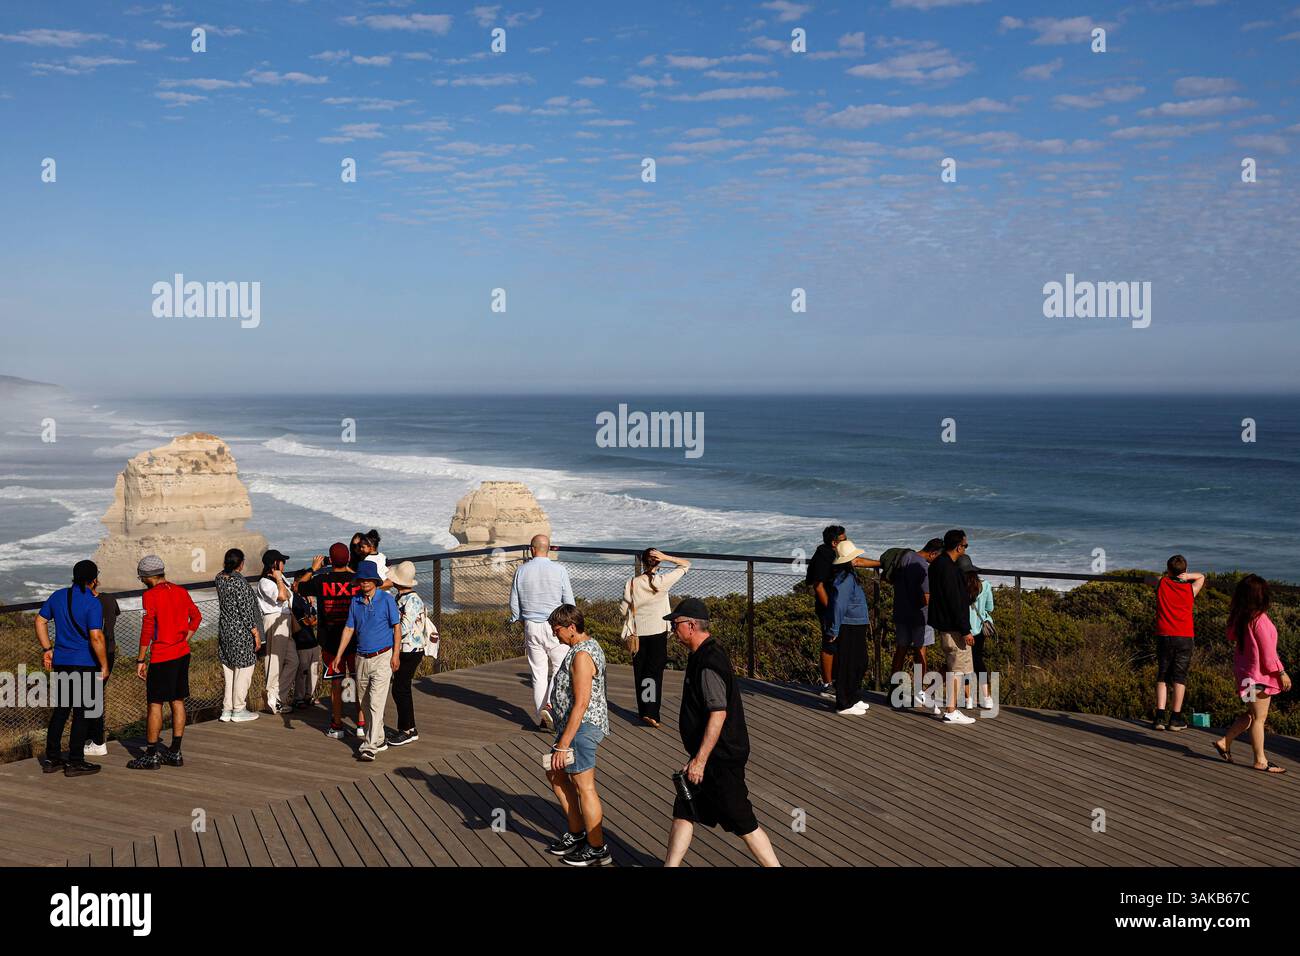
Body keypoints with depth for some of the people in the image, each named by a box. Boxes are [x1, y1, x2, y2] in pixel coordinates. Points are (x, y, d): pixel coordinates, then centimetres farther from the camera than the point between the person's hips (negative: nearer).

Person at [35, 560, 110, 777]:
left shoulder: (58, 596, 7)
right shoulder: (93, 603, -15)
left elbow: (40, 621, 14)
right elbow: (96, 637, -20)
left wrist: (47, 649, 21)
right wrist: (104, 665, -11)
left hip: (60, 662, 7)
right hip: (85, 664, -7)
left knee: (60, 710, 16)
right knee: (82, 713, 2)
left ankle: (52, 759, 20)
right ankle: (75, 763, 4)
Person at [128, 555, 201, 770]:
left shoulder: (150, 596, -12)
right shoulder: (181, 592, 8)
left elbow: (147, 630, -15)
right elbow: (196, 617, 16)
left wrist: (141, 660, -9)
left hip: (161, 657, -7)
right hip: (182, 654, 7)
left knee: (155, 704, 0)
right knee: (178, 702, 11)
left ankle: (151, 755, 5)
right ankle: (175, 752, 16)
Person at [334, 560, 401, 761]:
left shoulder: (386, 599, -6)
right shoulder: (355, 601, 8)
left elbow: (397, 627, -5)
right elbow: (348, 629, 11)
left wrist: (395, 655, -11)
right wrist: (338, 655, 5)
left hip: (382, 657, -6)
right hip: (361, 659, 6)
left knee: (376, 703, -11)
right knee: (364, 703, 12)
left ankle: (370, 747, -13)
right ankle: (378, 740, 25)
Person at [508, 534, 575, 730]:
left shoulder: (521, 570, 2)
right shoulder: (559, 570, -5)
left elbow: (514, 603, 6)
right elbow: (569, 601, -4)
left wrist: (517, 619, 23)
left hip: (531, 627, 3)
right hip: (555, 625, -3)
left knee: (538, 673, 8)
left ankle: (541, 718, 10)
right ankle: (550, 705, -13)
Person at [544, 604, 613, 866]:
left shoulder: (582, 656, -21)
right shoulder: (589, 645, 11)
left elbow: (581, 704, -25)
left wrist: (563, 744, -24)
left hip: (582, 727, -11)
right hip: (578, 725, 11)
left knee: (584, 787, -2)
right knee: (555, 775, 20)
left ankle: (597, 850, 9)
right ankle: (576, 833, 29)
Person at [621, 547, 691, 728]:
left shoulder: (632, 583, -7)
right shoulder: (663, 581, -9)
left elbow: (623, 609, -3)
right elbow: (686, 564, 1)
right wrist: (666, 557, -11)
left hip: (638, 633, 2)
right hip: (658, 632, -2)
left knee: (640, 672, 12)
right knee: (655, 672, 0)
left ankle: (643, 711, 19)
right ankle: (651, 713, -8)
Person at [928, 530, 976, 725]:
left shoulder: (937, 564, 11)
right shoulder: (949, 569, -21)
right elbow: (955, 602, -22)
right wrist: (965, 631, -19)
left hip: (942, 624, 10)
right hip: (952, 626, -10)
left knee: (950, 665, 20)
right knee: (958, 668, -3)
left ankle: (938, 704, 24)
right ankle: (950, 712, 1)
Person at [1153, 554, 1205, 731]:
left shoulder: (1161, 584, 2)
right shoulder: (1191, 589, 2)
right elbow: (1201, 577, 22)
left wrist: (1167, 576, 24)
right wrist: (1186, 576, 5)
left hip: (1163, 636, 1)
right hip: (1184, 637, -1)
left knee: (1162, 677, 7)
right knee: (1179, 677, 3)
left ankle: (1160, 717, 0)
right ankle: (1176, 719, 3)